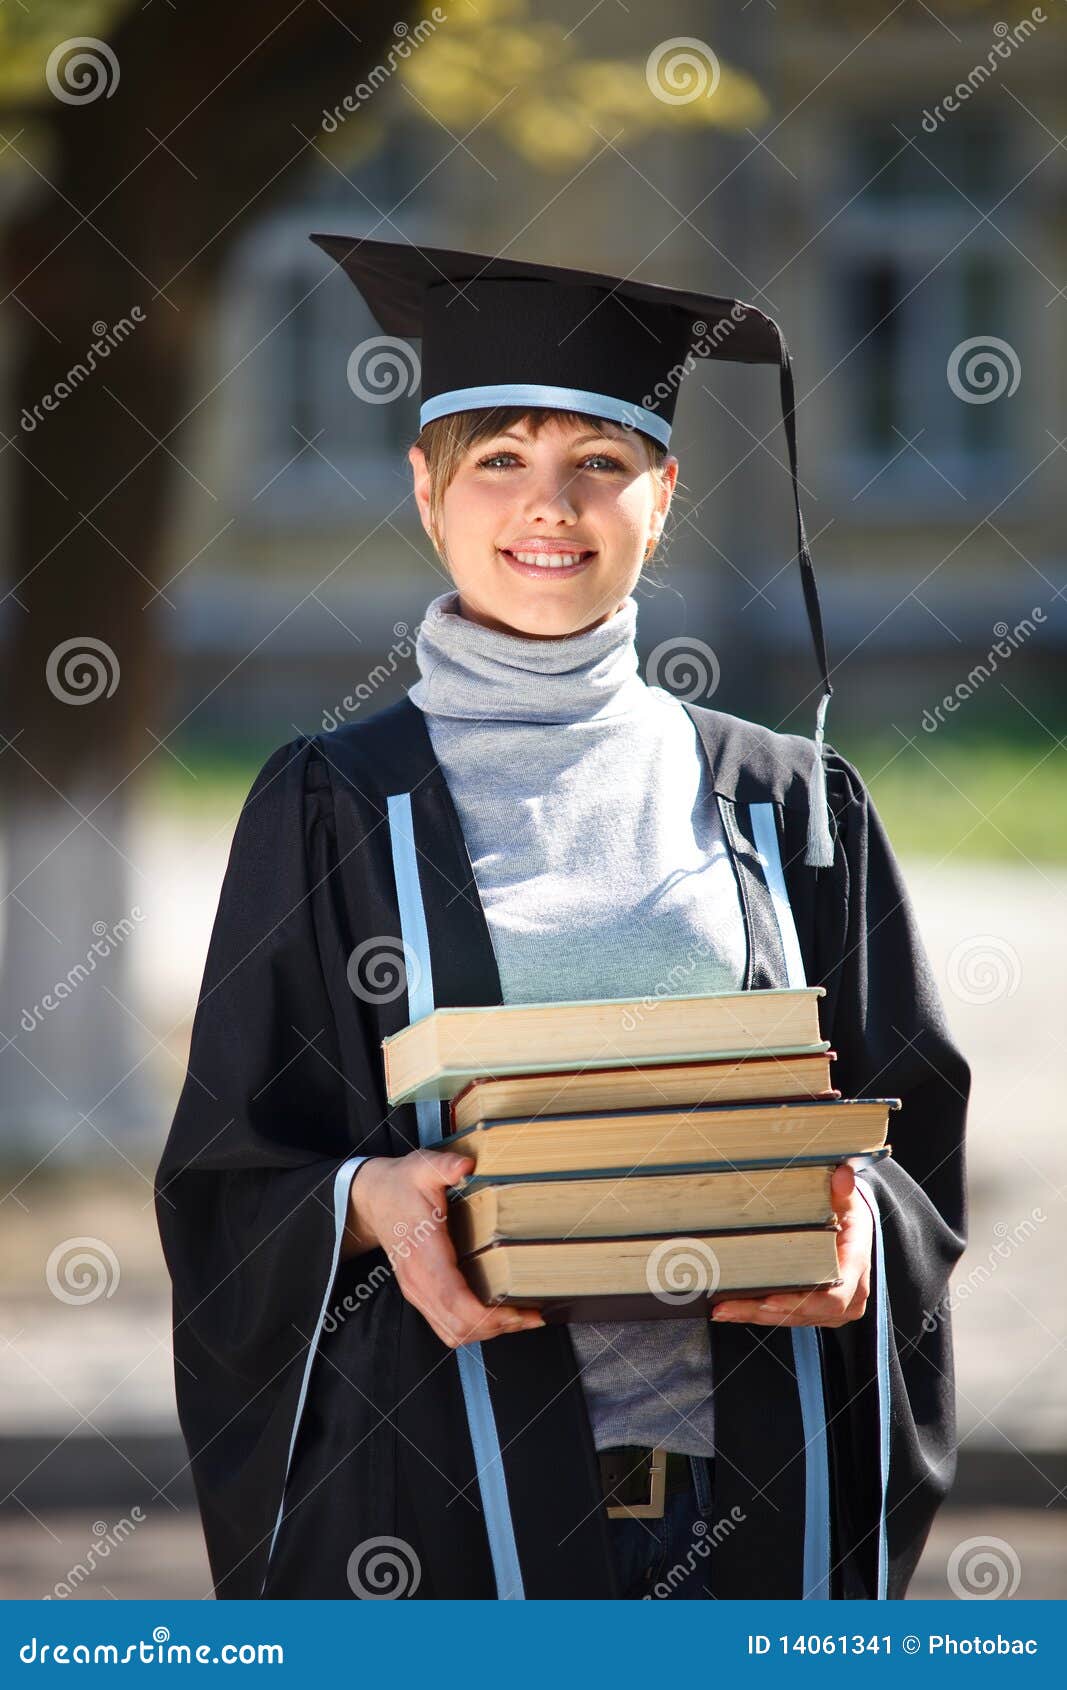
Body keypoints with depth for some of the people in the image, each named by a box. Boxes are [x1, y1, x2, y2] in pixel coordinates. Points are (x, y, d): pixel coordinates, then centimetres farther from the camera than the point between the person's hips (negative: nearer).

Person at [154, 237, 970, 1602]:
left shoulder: (785, 805, 9)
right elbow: (228, 1182, 2)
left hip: (757, 1485, 2)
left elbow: (914, 1125, 10)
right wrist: (367, 1205, -18)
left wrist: (851, 1221, -11)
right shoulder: (334, 811, 4)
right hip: (440, 1482, -2)